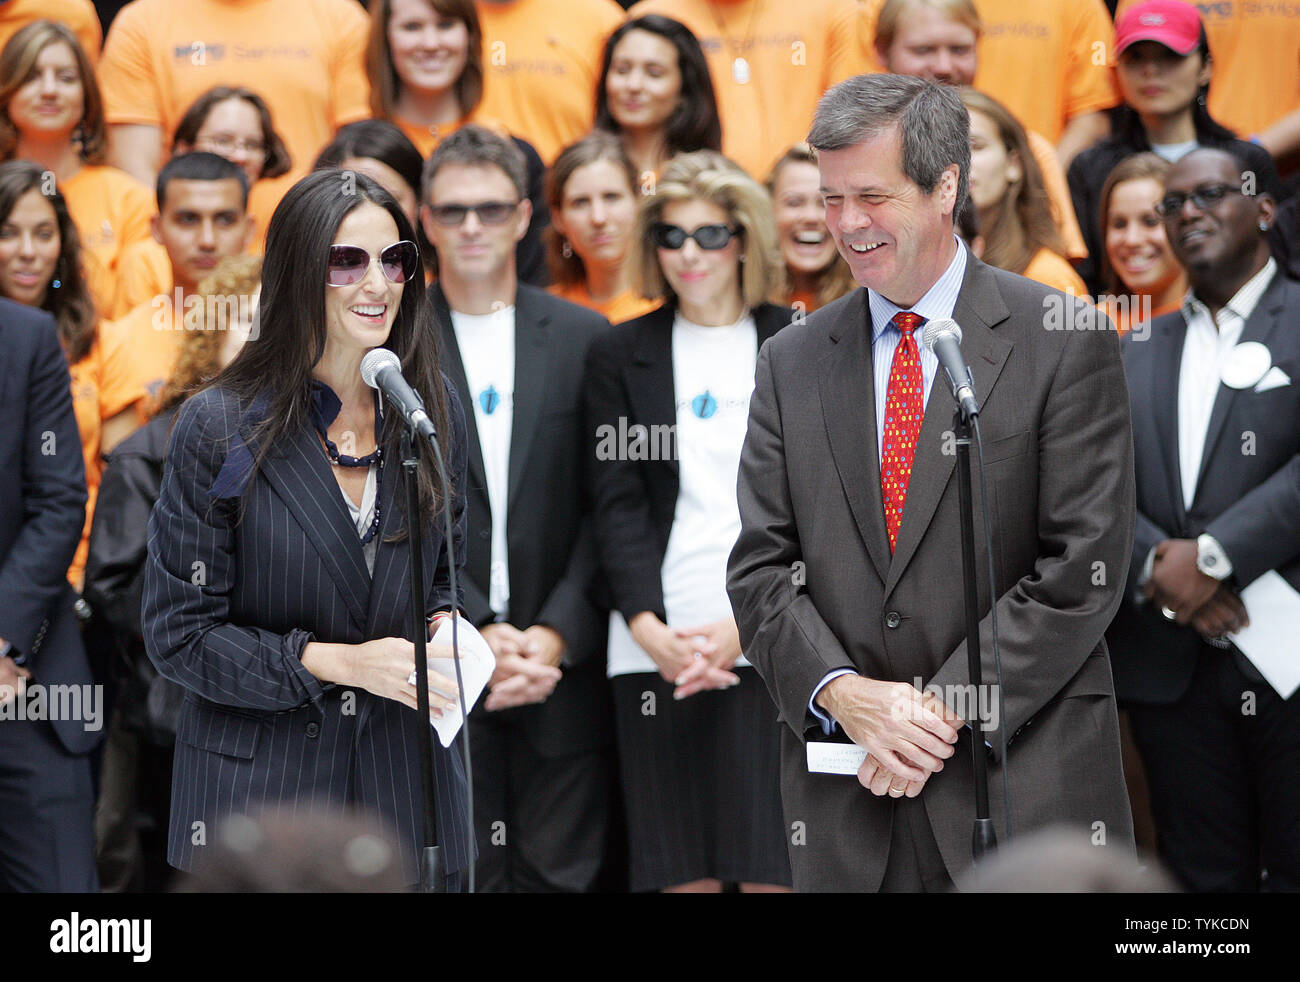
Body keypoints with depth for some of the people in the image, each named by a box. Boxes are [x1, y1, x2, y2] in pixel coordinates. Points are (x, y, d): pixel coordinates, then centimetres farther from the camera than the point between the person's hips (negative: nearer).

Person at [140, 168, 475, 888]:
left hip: (406, 784, 4)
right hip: (258, 788, -4)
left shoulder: (434, 411, 3)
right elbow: (177, 633, -9)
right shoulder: (218, 427, -10)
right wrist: (336, 662, -18)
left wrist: (445, 630, -7)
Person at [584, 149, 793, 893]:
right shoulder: (620, 356, 12)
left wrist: (749, 621, -9)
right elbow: (617, 504, 5)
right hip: (657, 647, 1)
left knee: (772, 867, -7)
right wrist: (650, 629, -9)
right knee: (682, 871, -2)